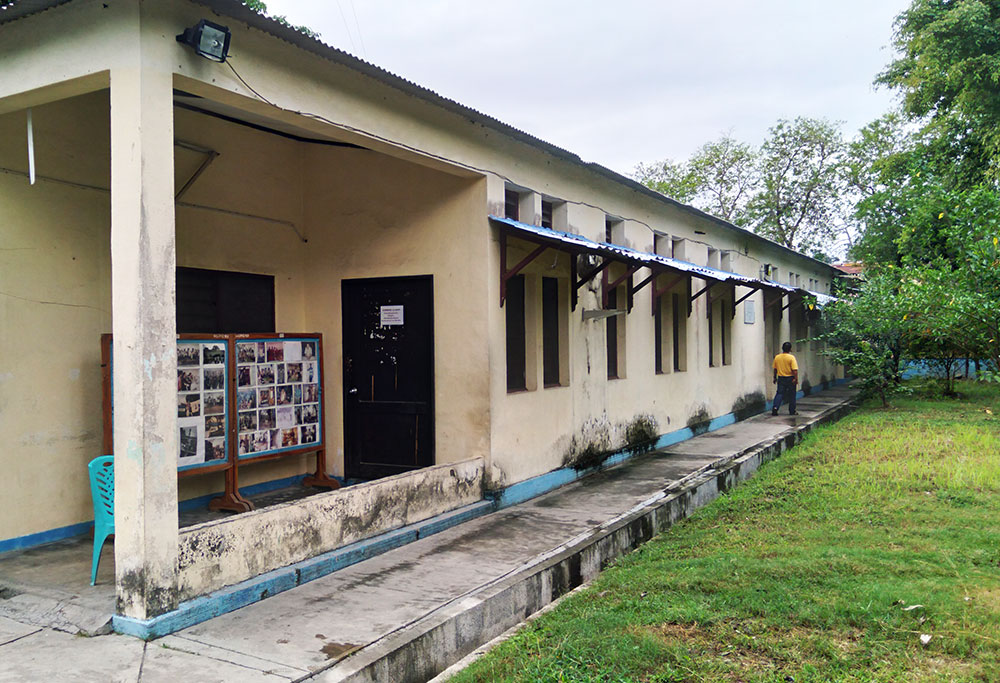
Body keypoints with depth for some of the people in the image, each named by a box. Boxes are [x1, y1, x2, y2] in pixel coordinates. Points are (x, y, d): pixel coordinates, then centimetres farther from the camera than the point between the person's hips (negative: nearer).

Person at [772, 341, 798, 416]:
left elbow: (775, 369, 9)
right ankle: (792, 411, 15)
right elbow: (795, 370, -17)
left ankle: (775, 407, -13)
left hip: (781, 378, 3)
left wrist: (775, 378, 19)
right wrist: (796, 379, -12)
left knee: (779, 393, 6)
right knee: (791, 395, 9)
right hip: (790, 379, -3)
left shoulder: (777, 357, 0)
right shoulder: (791, 357, -13)